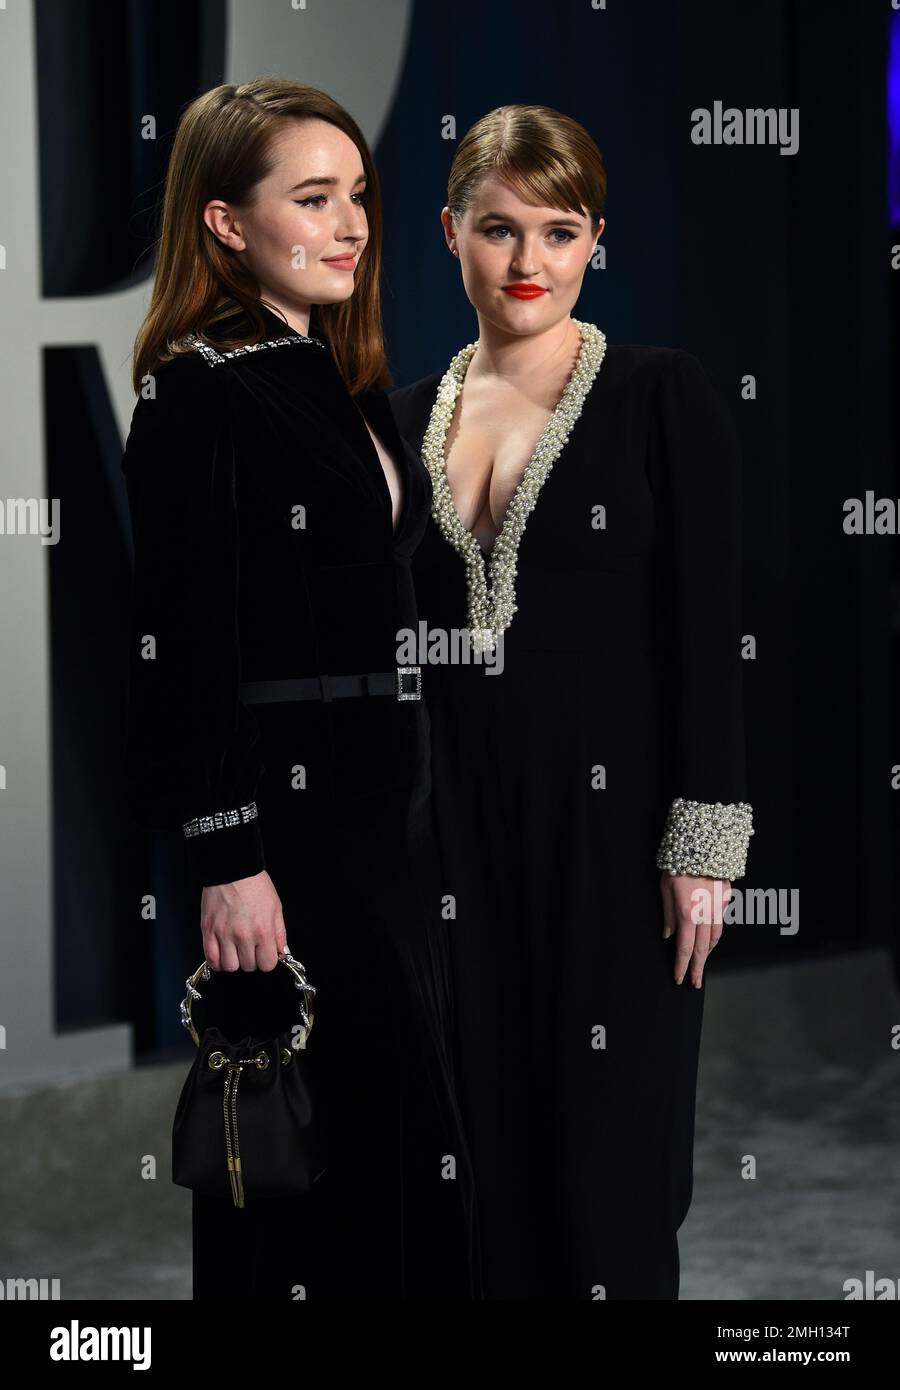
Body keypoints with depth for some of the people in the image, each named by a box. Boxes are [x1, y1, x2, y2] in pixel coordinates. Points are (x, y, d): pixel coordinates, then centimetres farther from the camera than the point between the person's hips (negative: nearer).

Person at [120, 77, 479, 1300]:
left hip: (382, 804, 9)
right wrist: (227, 861, -20)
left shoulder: (341, 380, 13)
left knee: (403, 1125, 13)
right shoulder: (199, 389, -13)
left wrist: (408, 806, 17)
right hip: (281, 808, -9)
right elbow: (187, 643, -17)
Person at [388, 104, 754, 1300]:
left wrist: (704, 843, -12)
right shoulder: (408, 419, 8)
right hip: (453, 823, 4)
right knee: (486, 1146, 7)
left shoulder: (665, 398, -4)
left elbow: (709, 631, -7)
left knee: (610, 1158, 1)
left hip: (610, 821, -4)